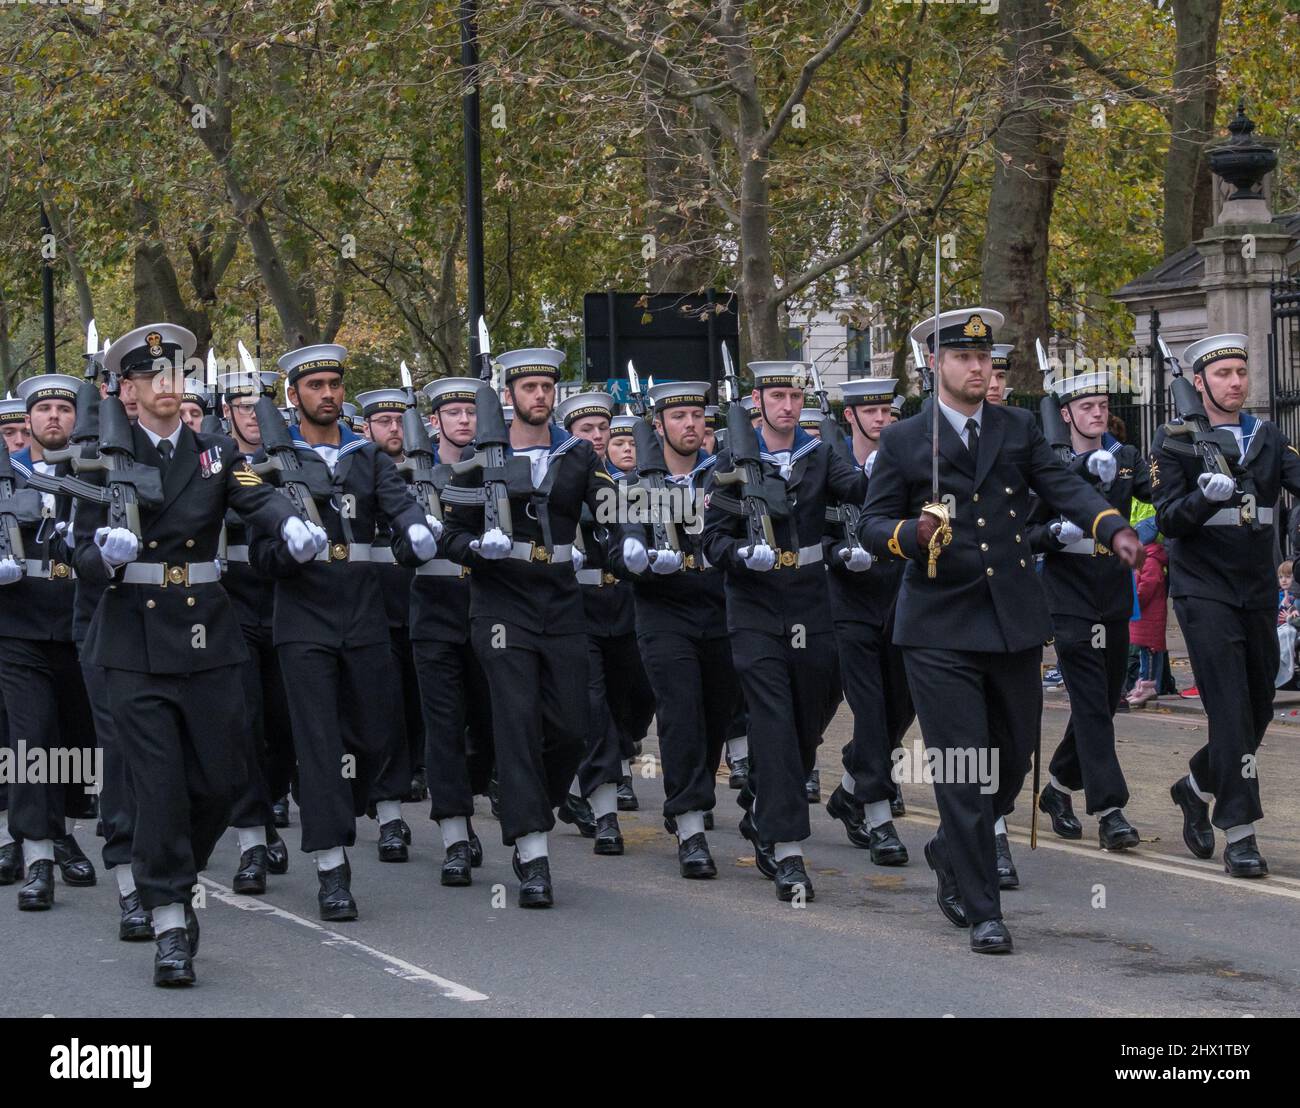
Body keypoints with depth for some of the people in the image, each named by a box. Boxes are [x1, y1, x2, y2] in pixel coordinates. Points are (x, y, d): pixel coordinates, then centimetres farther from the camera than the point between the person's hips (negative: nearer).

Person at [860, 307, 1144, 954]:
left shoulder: (1019, 429, 11)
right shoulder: (902, 442, 4)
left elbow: (1062, 487, -1)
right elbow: (870, 527, 4)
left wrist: (1114, 528, -19)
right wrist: (912, 533, -18)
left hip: (1014, 623, 4)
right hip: (941, 628, -3)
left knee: (1014, 757, 11)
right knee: (964, 771, -5)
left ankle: (951, 852, 37)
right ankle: (982, 912, 1)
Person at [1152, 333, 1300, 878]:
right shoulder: (1175, 441, -3)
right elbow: (1169, 520, -11)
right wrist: (1206, 497, -30)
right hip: (1205, 590, -5)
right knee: (1231, 710, -12)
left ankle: (1195, 787, 35)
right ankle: (1239, 834, -9)